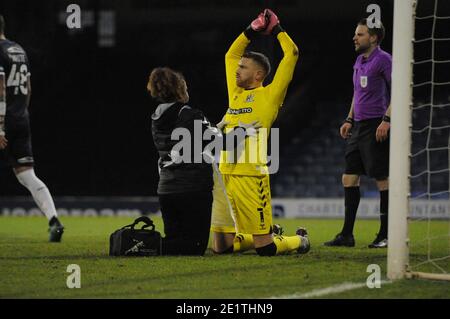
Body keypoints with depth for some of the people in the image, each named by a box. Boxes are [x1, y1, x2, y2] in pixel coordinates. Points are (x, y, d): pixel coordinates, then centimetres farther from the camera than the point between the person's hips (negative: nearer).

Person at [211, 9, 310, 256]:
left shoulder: (268, 95, 2)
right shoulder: (236, 94, 18)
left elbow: (291, 55, 0)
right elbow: (231, 55, 30)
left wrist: (276, 30, 12)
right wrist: (252, 31, 25)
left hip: (250, 177, -6)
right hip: (225, 176, 6)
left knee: (265, 248, -6)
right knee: (221, 247, 6)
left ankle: (299, 240, 24)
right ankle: (271, 235, 28)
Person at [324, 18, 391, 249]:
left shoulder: (383, 60, -10)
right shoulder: (359, 61, 16)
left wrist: (387, 119, -22)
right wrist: (349, 120, 21)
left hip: (376, 127, -9)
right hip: (359, 127, 9)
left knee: (382, 180, -5)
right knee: (349, 178, 7)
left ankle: (386, 235, 0)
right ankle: (346, 235, 11)